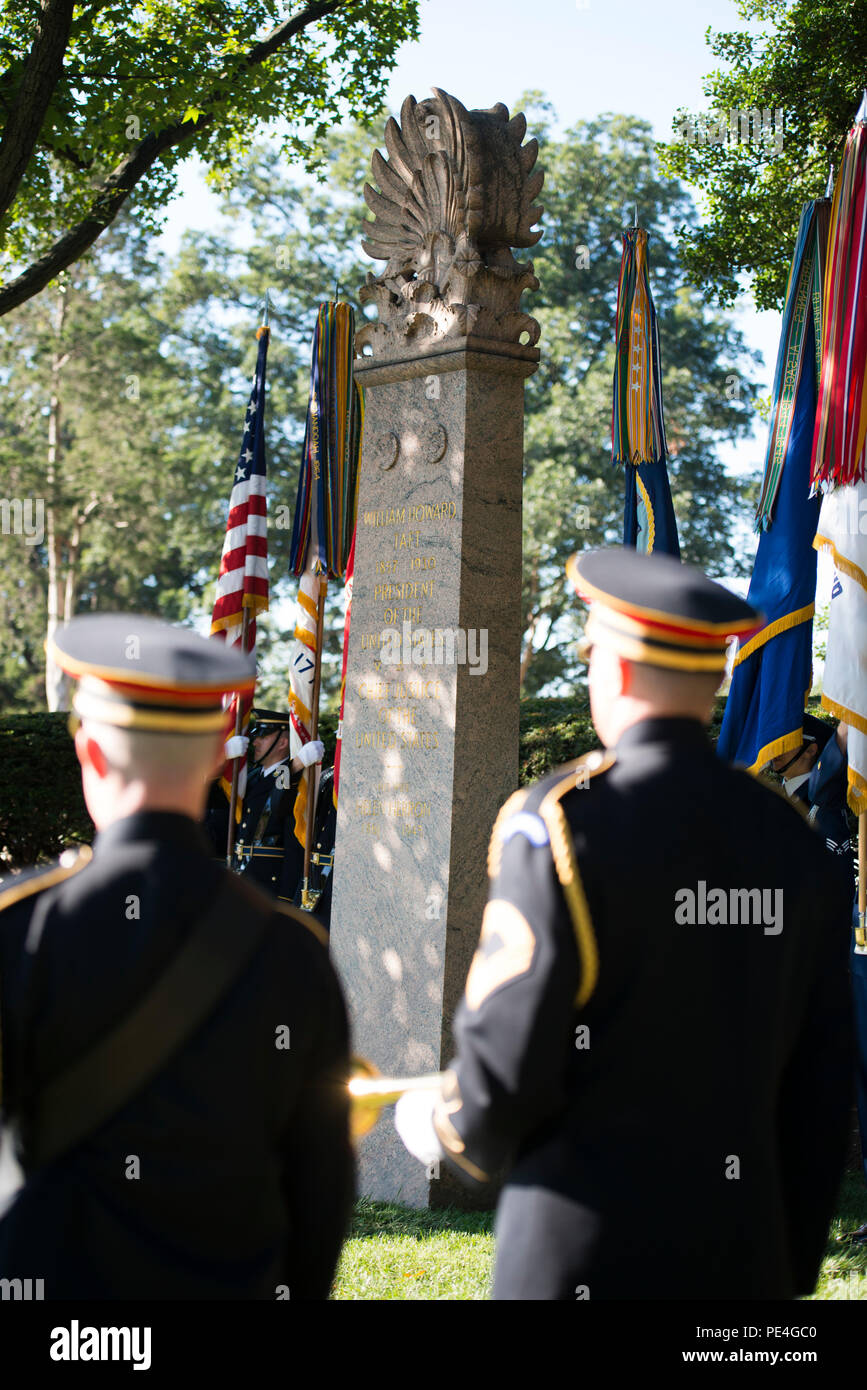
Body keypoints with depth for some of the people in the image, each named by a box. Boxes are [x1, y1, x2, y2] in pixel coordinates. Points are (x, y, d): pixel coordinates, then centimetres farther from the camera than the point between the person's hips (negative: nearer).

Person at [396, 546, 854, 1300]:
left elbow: (506, 1059, -14)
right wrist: (792, 1265, 18)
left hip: (581, 1253, -5)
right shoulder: (792, 842, 4)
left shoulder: (560, 821, -12)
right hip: (745, 1257, 5)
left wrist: (447, 1132, 8)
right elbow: (821, 1088, 8)